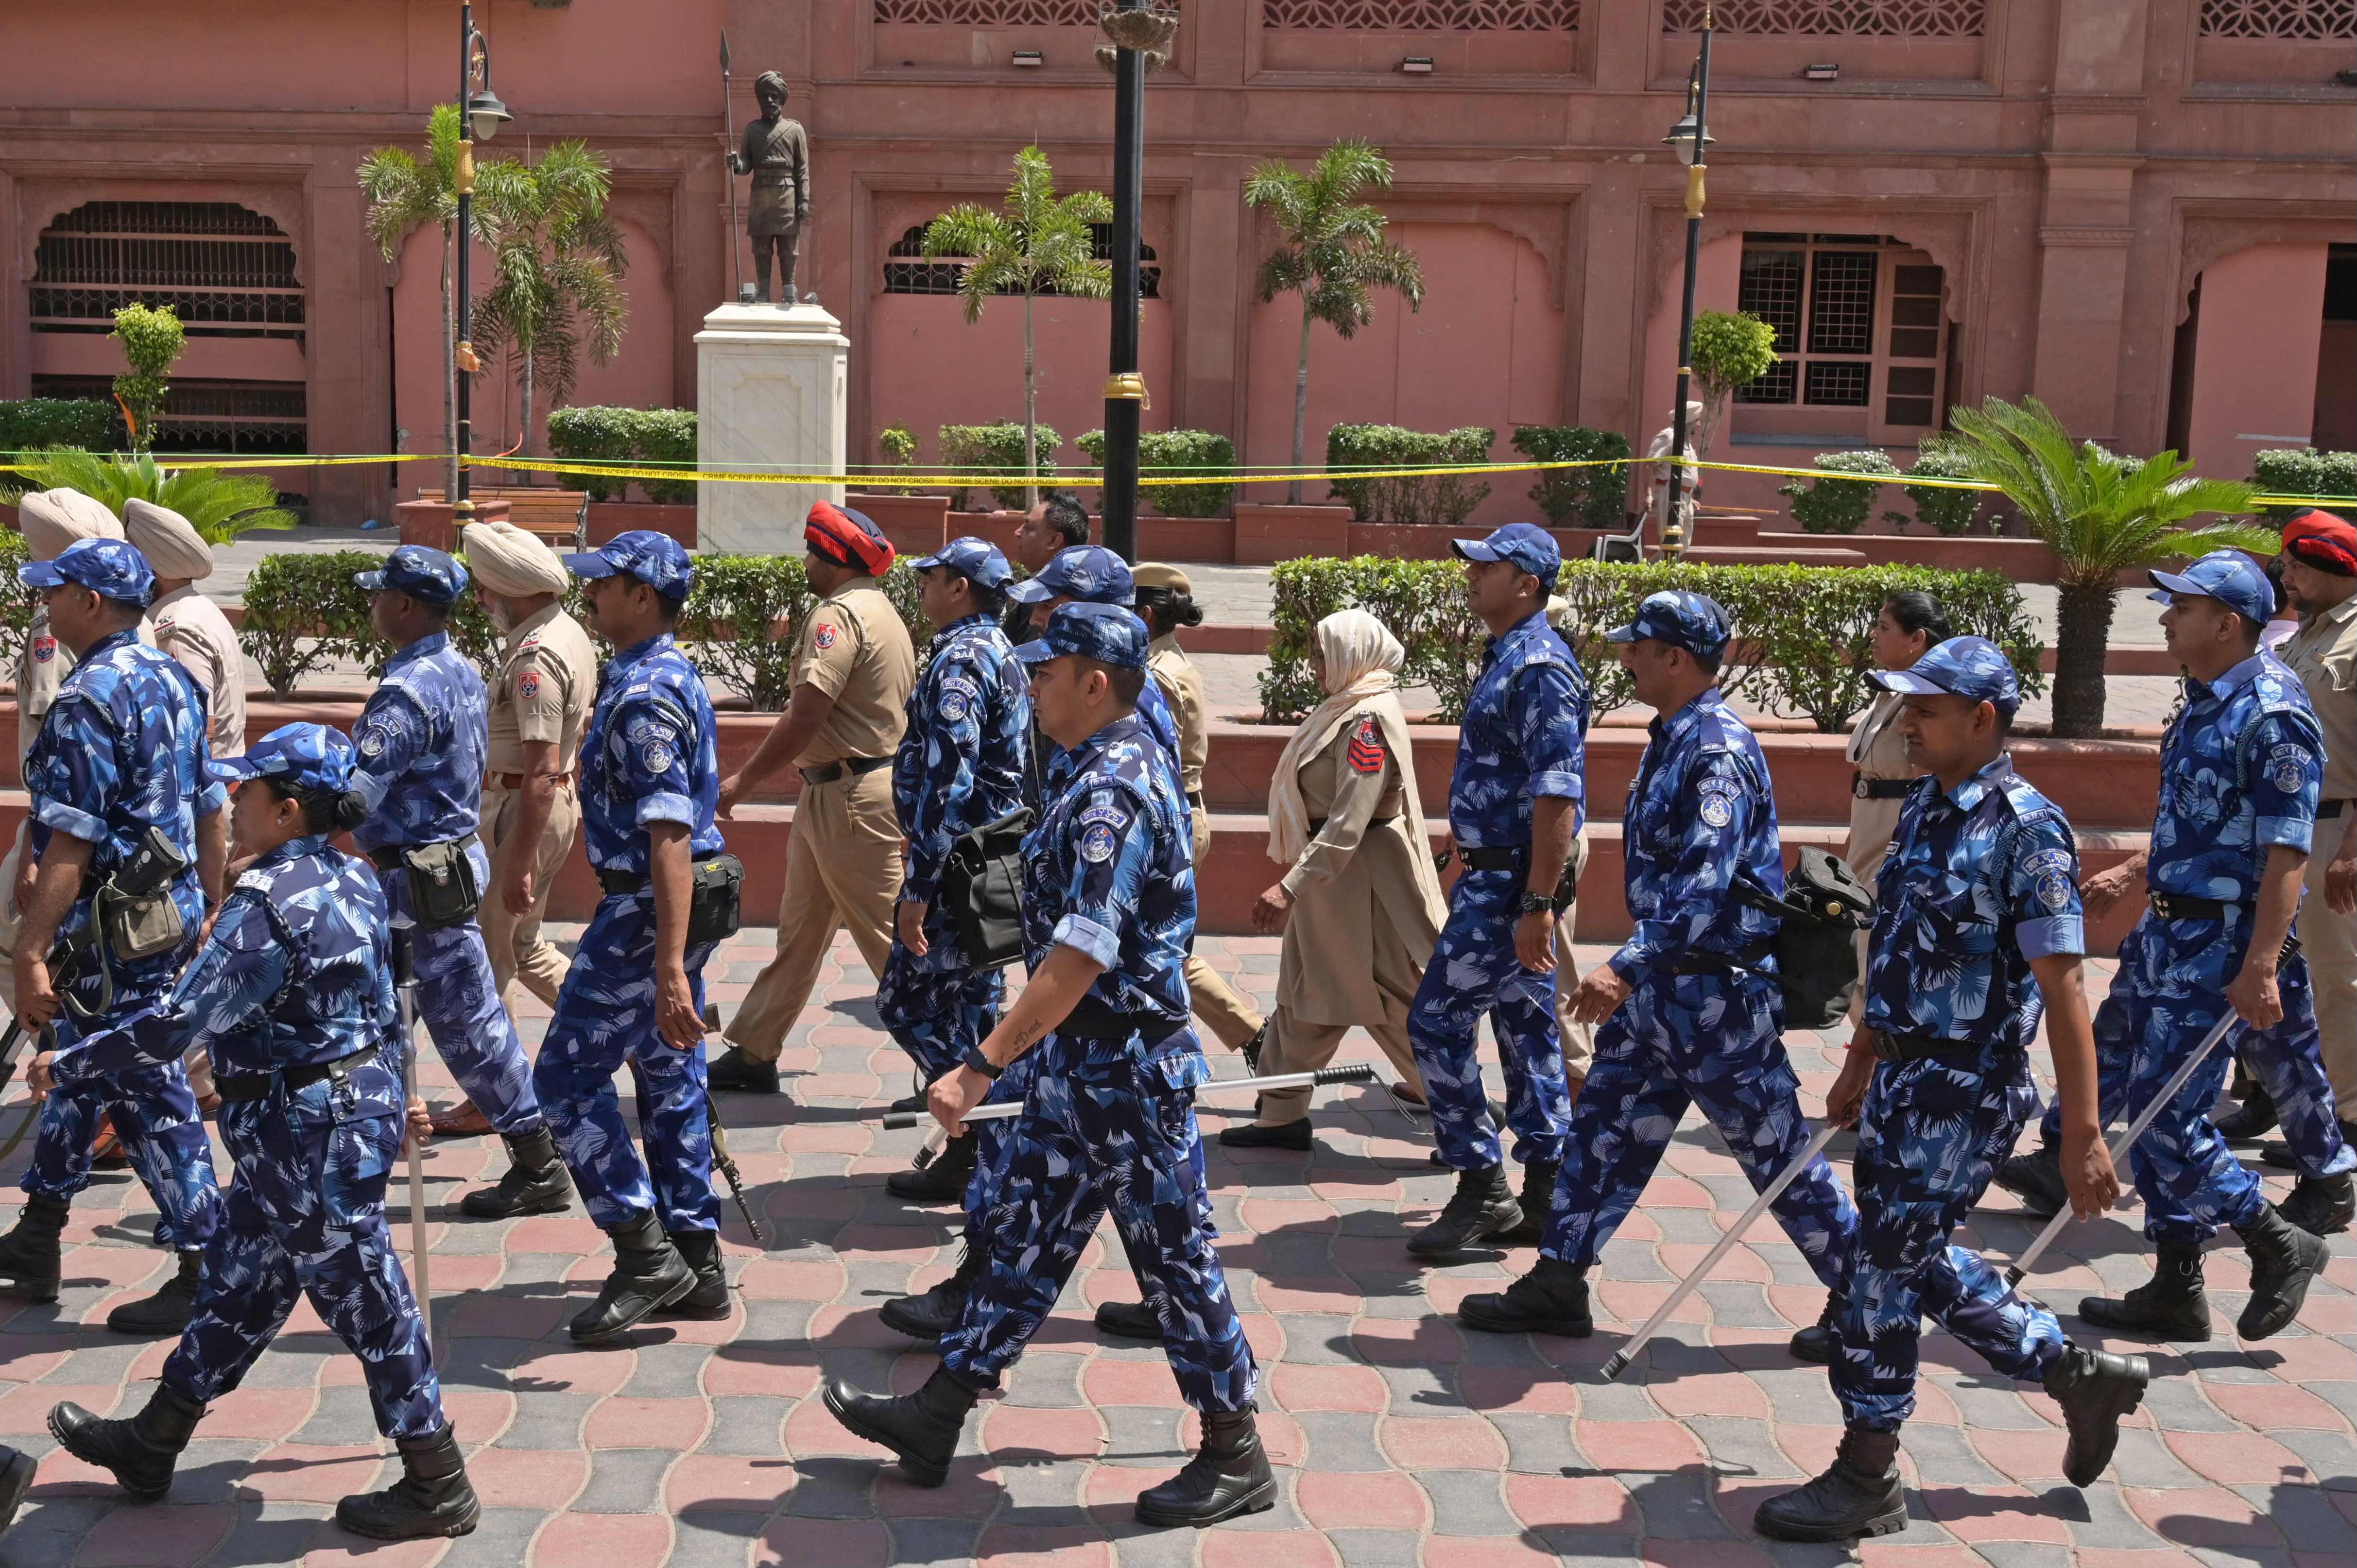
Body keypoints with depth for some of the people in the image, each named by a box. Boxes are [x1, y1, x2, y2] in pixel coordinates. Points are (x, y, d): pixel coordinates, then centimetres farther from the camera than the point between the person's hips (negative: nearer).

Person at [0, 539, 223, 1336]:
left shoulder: (88, 701, -18)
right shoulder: (173, 679, 8)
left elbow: (70, 847, -22)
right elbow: (212, 816, 13)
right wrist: (216, 910, 21)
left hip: (114, 930, -9)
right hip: (172, 911, 9)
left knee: (147, 1094, -2)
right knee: (78, 1069, 23)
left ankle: (206, 1275, 4)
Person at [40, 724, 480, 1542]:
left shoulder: (267, 903, -21)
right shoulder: (352, 882, 7)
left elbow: (180, 1020, -22)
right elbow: (384, 1008, 17)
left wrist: (70, 1064, -11)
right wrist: (392, 1096, 28)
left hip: (306, 1131, -10)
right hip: (361, 1102, 10)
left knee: (363, 1301, 1)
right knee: (239, 1278, 21)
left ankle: (438, 1489, 13)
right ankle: (151, 1445, 37)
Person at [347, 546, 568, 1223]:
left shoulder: (408, 691, -21)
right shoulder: (463, 673, 9)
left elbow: (353, 793, -25)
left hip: (422, 880, -10)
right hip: (452, 856, 10)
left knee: (466, 1020, -1)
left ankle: (539, 1167, 8)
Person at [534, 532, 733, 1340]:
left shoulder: (645, 695, -20)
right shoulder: (671, 675, 13)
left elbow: (669, 837, -27)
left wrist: (669, 969, -32)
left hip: (649, 911, -10)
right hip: (681, 907, 10)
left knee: (567, 1076, -2)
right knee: (670, 1078, 14)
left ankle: (646, 1257, 0)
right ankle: (695, 1261, 21)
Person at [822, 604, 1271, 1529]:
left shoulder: (1115, 792, -22)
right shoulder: (1118, 770, 10)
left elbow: (1080, 956, -30)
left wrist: (982, 1066, -30)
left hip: (1123, 1064, -10)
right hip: (1079, 1062, 10)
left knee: (1171, 1251, 2)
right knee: (1025, 1232, 15)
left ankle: (1236, 1457, 16)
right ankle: (938, 1417, 25)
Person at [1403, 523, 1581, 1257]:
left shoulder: (1538, 668, -17)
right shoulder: (1508, 658, 14)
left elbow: (1557, 796, -24)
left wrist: (1534, 904, -26)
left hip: (1511, 881, -10)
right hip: (1496, 875, 10)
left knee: (1437, 1020, -8)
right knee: (1525, 1028, 13)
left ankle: (1482, 1189, 0)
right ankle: (1543, 1195, 20)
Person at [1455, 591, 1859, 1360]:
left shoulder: (1719, 753, -21)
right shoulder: (1671, 740, 10)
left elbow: (1704, 885, -31)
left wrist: (1626, 967, -38)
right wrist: (1636, 969, 23)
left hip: (1718, 992, -10)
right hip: (1664, 984, 10)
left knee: (1774, 1151, 3)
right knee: (1603, 1125, 10)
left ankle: (1860, 1296, 18)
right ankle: (1557, 1285, 18)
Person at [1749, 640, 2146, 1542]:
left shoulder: (2025, 827, -16)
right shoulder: (1921, 809, 8)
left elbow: (2062, 988, -18)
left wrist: (2082, 1135, -19)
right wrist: (1859, 1065, 23)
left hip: (1968, 1087, -8)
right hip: (1904, 1075, 8)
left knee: (1887, 1262, -3)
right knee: (1918, 1259, 16)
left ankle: (1866, 1481, 12)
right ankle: (2078, 1375, 35)